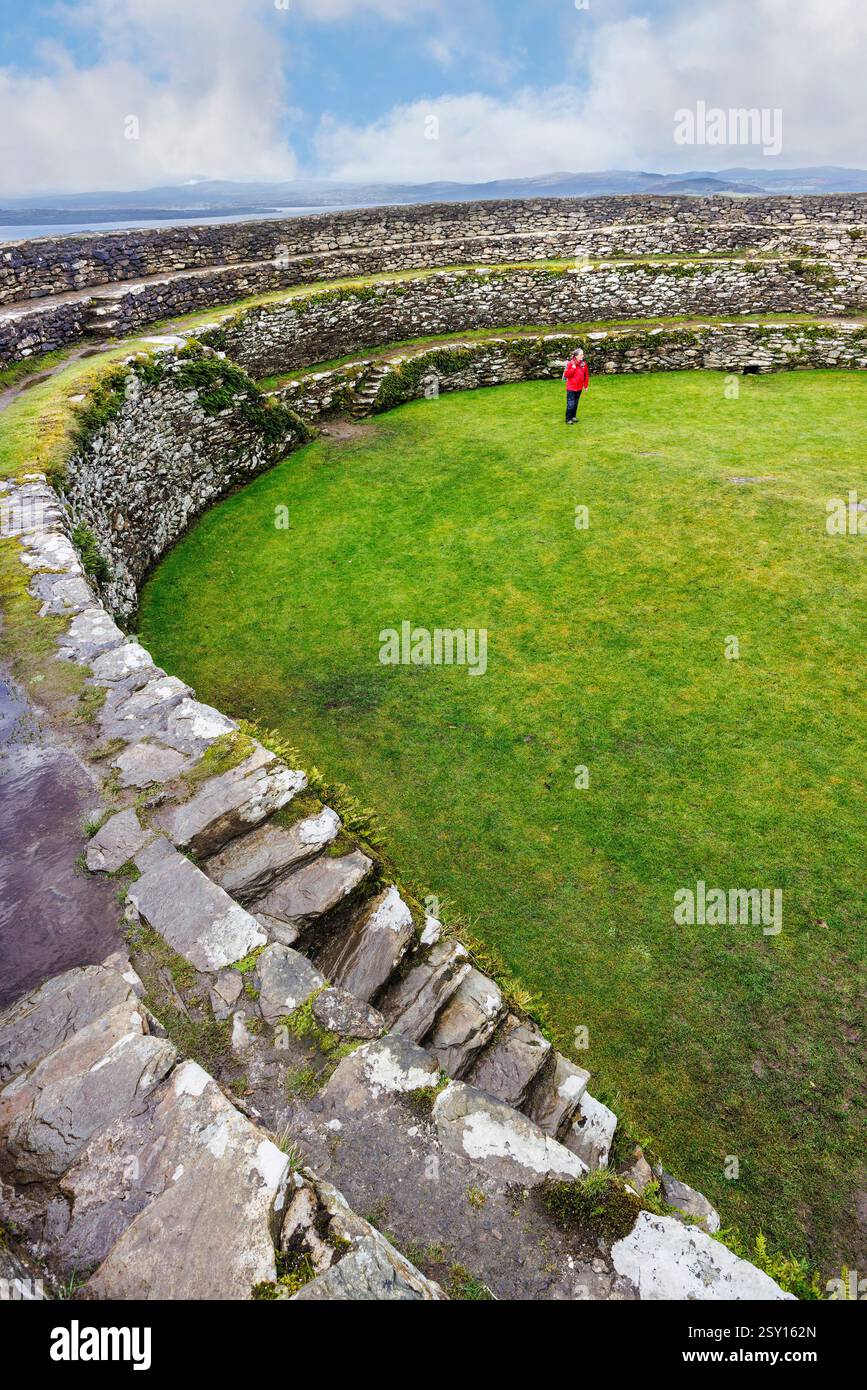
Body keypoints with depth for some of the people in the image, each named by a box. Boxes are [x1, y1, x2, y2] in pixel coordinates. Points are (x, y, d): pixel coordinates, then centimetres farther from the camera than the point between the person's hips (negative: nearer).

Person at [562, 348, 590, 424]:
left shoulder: (584, 364, 4)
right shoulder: (570, 363, -11)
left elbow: (586, 375, 12)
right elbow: (566, 375, -15)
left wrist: (586, 385, 12)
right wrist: (573, 368, -23)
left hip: (579, 388, 6)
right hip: (571, 388, -5)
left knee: (576, 403, 14)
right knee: (571, 404, -7)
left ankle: (573, 417, 27)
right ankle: (568, 419, 2)